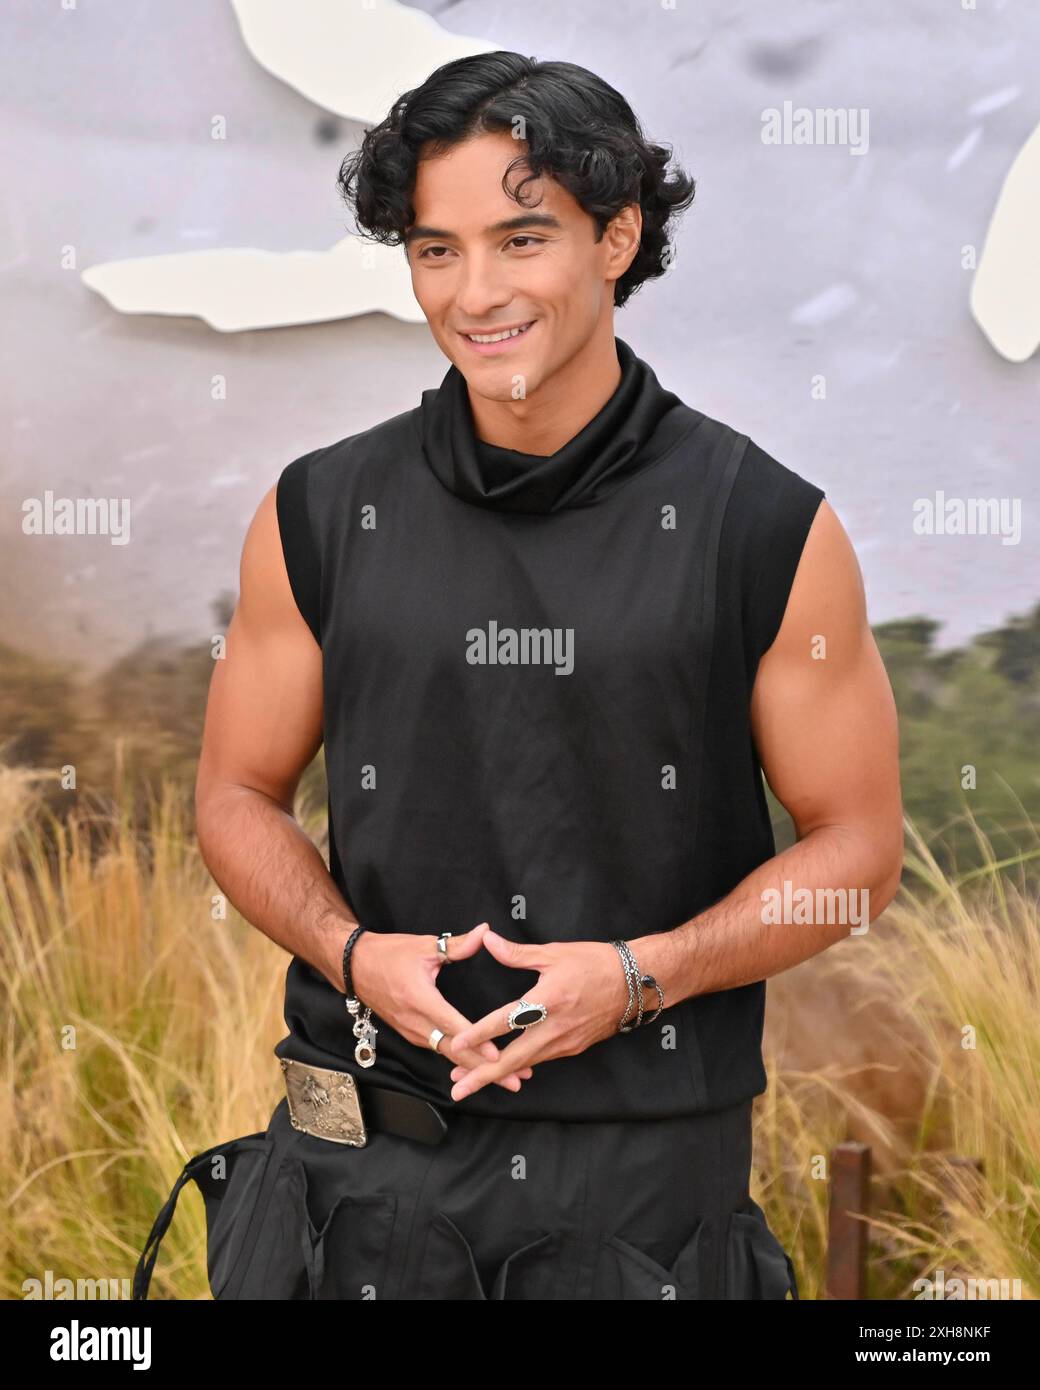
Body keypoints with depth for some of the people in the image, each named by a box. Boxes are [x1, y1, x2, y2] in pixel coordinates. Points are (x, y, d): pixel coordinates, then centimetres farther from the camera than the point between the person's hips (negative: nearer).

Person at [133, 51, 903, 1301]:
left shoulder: (770, 531, -5)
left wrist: (639, 975, -14)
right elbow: (238, 794, 10)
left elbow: (858, 847, 0)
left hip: (645, 1164, -1)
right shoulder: (320, 517, 2)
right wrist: (355, 954, -9)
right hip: (366, 1154, 2)